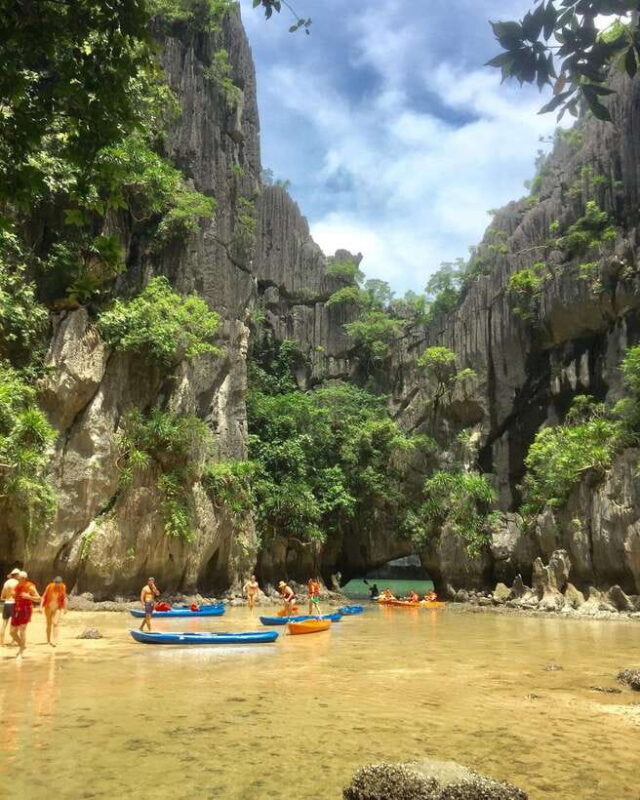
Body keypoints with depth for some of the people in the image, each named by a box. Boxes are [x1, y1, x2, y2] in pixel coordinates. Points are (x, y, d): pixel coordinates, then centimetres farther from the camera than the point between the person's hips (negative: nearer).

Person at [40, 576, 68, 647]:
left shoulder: (63, 587, -11)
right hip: (48, 608, 1)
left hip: (57, 608, -1)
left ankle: (54, 641, -16)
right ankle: (49, 640, 31)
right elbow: (44, 596, -11)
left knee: (55, 623, -17)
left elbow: (64, 598, 0)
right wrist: (41, 607, -16)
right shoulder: (49, 586, -15)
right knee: (49, 624, 13)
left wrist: (65, 608, 5)